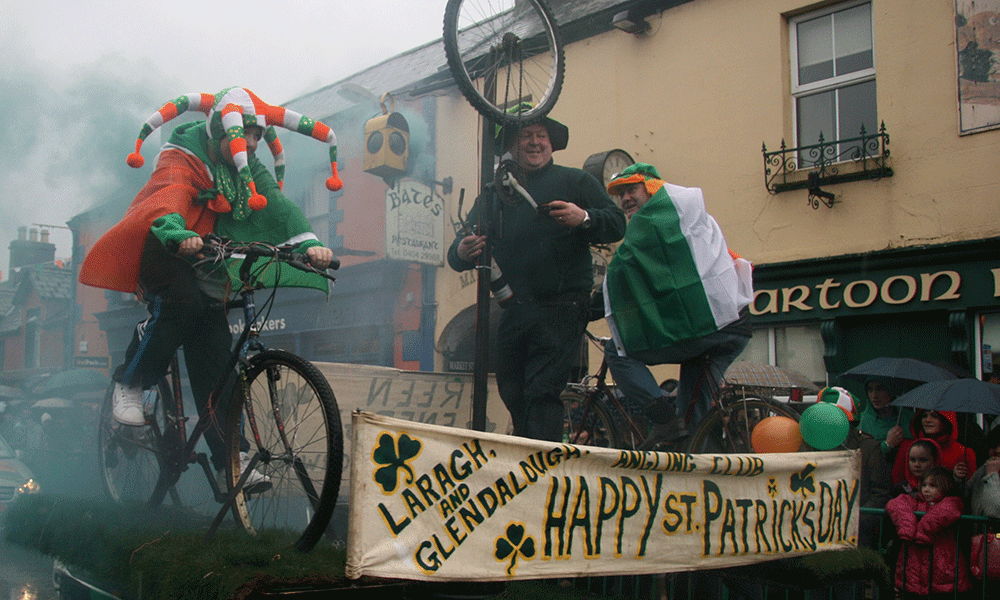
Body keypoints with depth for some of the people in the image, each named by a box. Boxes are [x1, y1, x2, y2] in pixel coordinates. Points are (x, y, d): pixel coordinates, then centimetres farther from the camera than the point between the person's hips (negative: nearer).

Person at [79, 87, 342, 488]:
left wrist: (308, 243, -31)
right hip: (162, 251, -5)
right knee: (183, 301, -36)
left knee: (215, 357, -5)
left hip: (205, 264, 5)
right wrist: (179, 235, -57)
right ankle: (130, 383, -15)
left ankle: (231, 455, -3)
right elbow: (168, 199, -34)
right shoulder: (182, 158, -14)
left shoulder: (249, 170, 4)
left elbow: (276, 206, -12)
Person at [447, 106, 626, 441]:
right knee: (513, 397, 9)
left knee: (542, 393, -14)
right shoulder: (492, 195, 19)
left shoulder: (575, 182, 10)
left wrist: (584, 218, -20)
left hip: (560, 309, -5)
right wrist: (462, 253, -8)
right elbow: (458, 256, 17)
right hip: (513, 312, 5)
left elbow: (617, 224, 1)